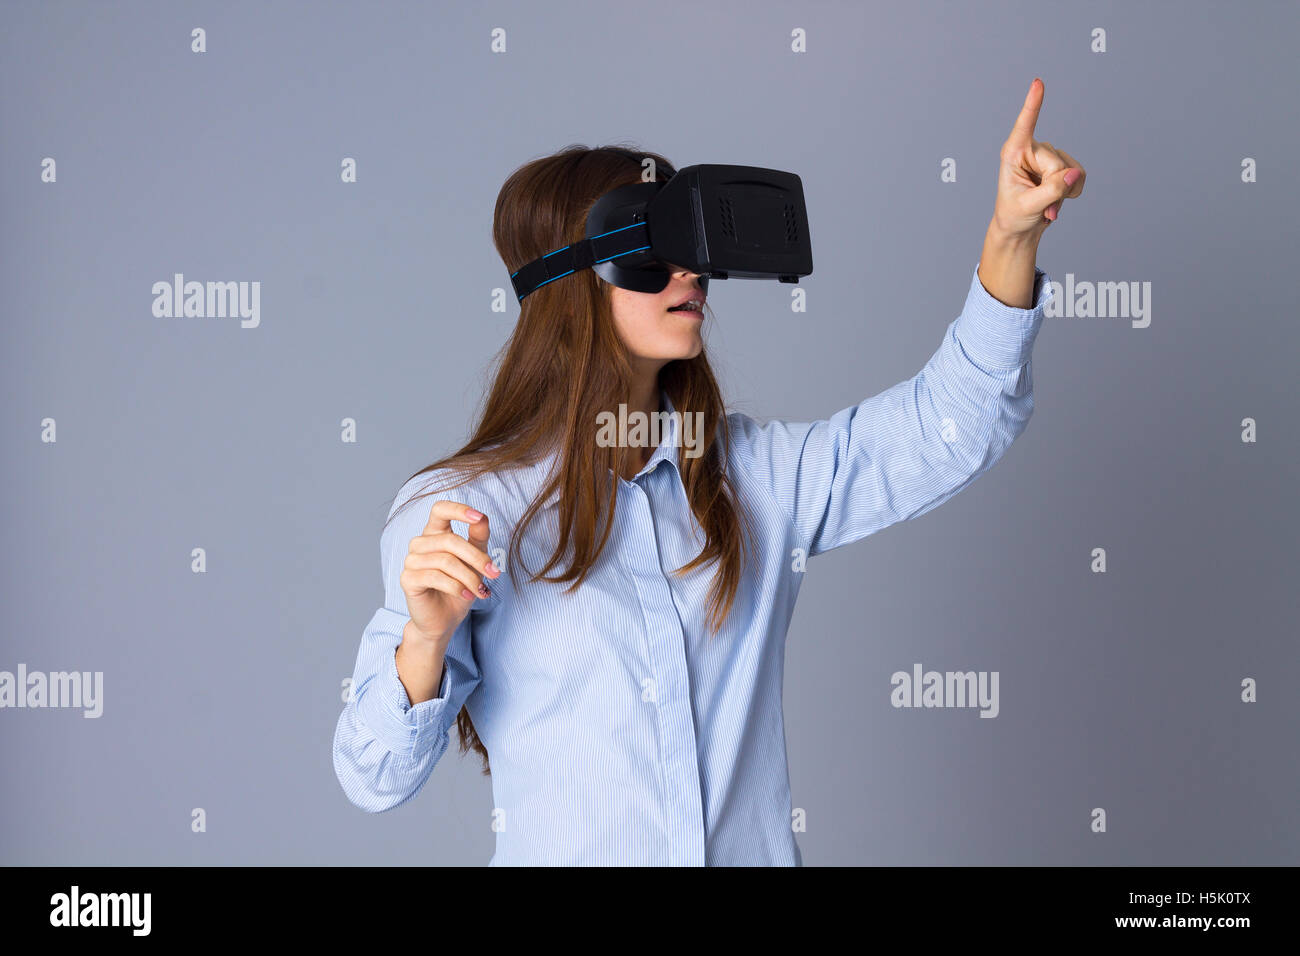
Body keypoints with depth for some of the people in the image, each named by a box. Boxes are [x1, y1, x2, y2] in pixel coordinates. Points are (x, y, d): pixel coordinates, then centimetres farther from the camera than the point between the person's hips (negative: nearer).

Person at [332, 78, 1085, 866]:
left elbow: (951, 426, -6)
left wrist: (1012, 233, -17)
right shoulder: (454, 512, -10)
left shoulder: (756, 476, 1)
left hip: (755, 847, 4)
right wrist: (427, 637, -29)